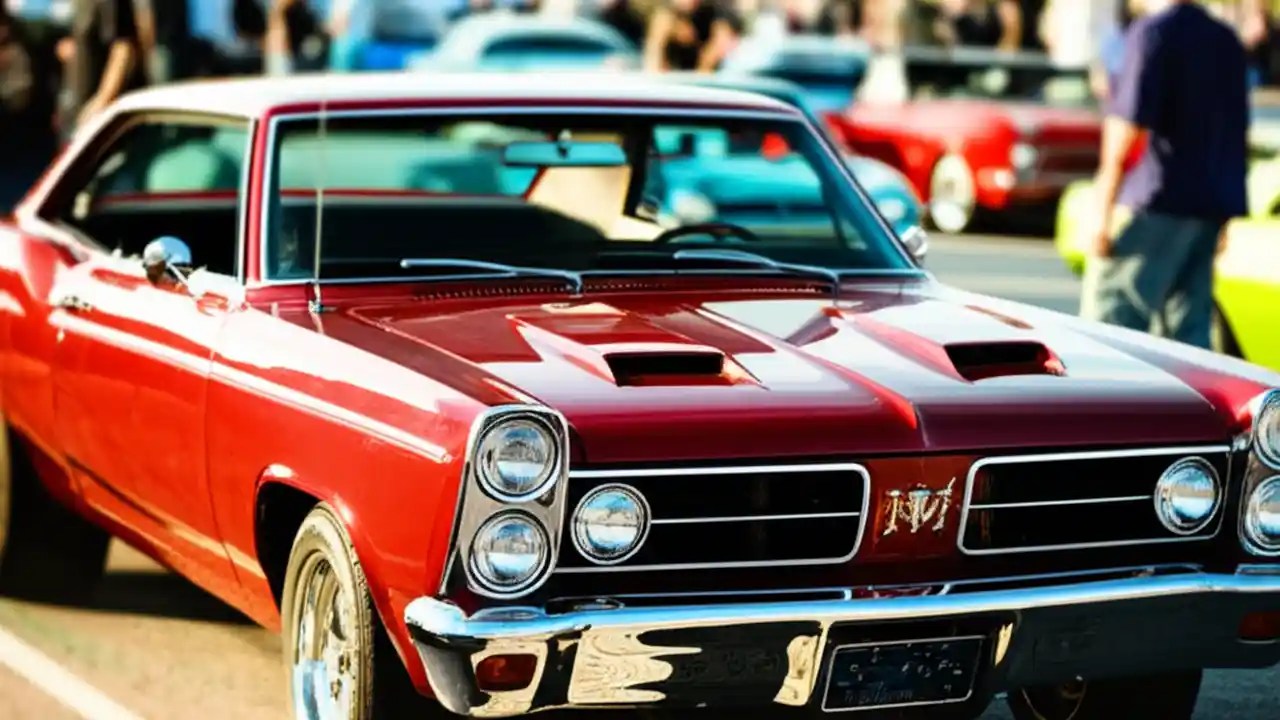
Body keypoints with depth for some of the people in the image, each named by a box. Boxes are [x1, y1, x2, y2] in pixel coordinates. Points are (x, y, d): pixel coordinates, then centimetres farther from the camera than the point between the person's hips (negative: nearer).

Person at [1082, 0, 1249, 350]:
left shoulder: (1152, 32, -9)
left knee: (1109, 319, -6)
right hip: (1211, 204, 8)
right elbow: (1238, 133, 21)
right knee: (1189, 329, 9)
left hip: (1156, 203, -8)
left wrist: (1102, 215, -13)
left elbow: (1128, 128, -15)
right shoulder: (1226, 40, 15)